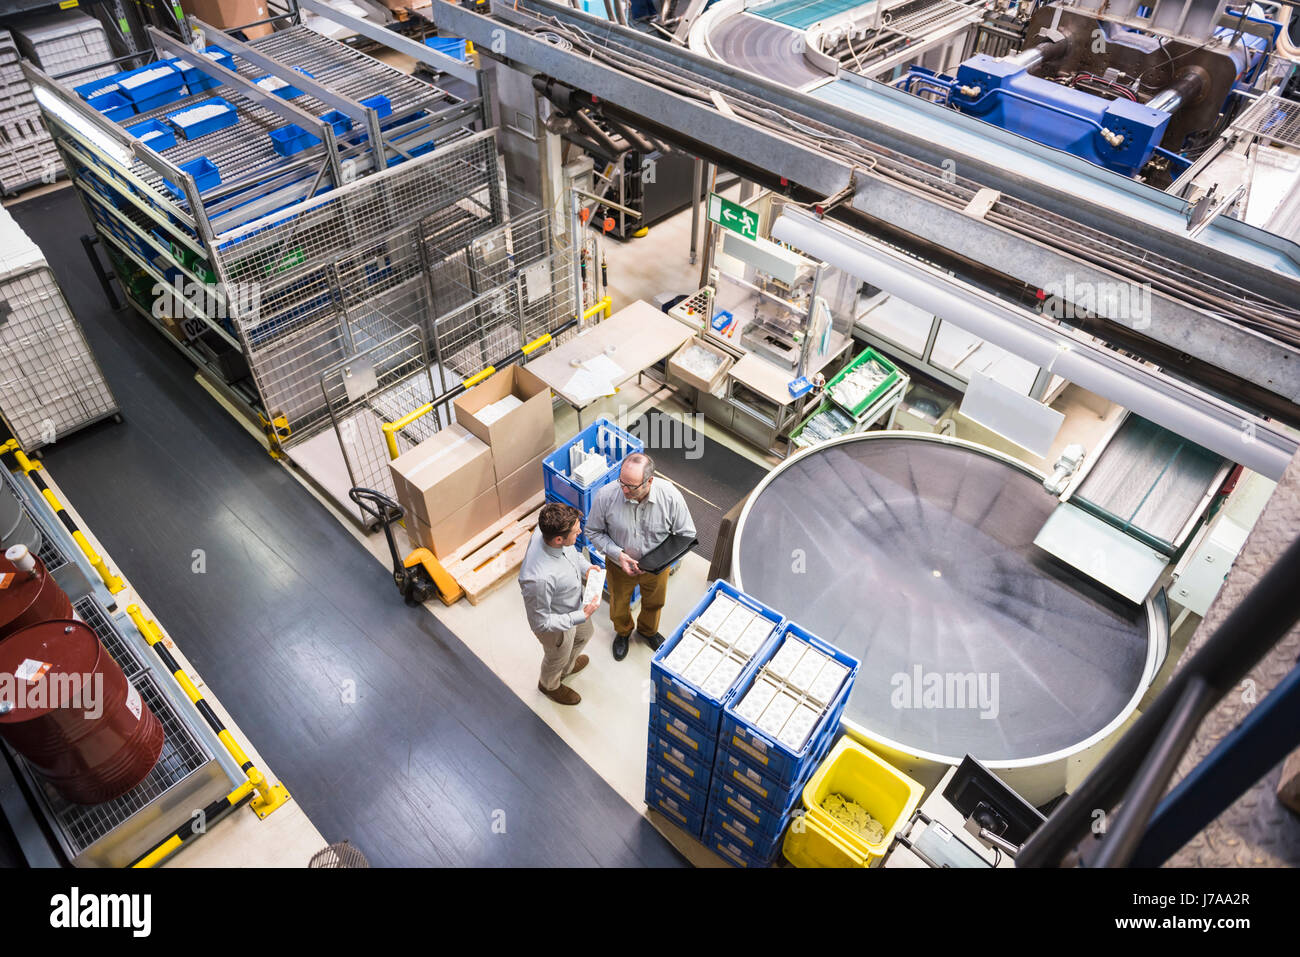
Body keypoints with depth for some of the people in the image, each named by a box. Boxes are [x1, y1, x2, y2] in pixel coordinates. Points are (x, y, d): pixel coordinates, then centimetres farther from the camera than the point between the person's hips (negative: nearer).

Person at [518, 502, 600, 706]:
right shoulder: (539, 578, -49)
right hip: (557, 624, -6)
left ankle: (567, 667, 69)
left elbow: (571, 552, -1)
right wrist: (582, 616, -31)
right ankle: (550, 685, 63)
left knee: (584, 635, 36)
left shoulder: (547, 529, -27)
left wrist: (585, 567, -17)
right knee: (558, 658, 27)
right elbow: (540, 623, -31)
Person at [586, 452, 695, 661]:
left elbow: (687, 534, -17)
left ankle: (648, 630, 64)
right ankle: (622, 632, 62)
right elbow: (594, 532, -13)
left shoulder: (670, 496, -31)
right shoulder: (606, 496, -31)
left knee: (654, 603, 29)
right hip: (620, 565, -1)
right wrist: (617, 554, -28)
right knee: (619, 604, 27)